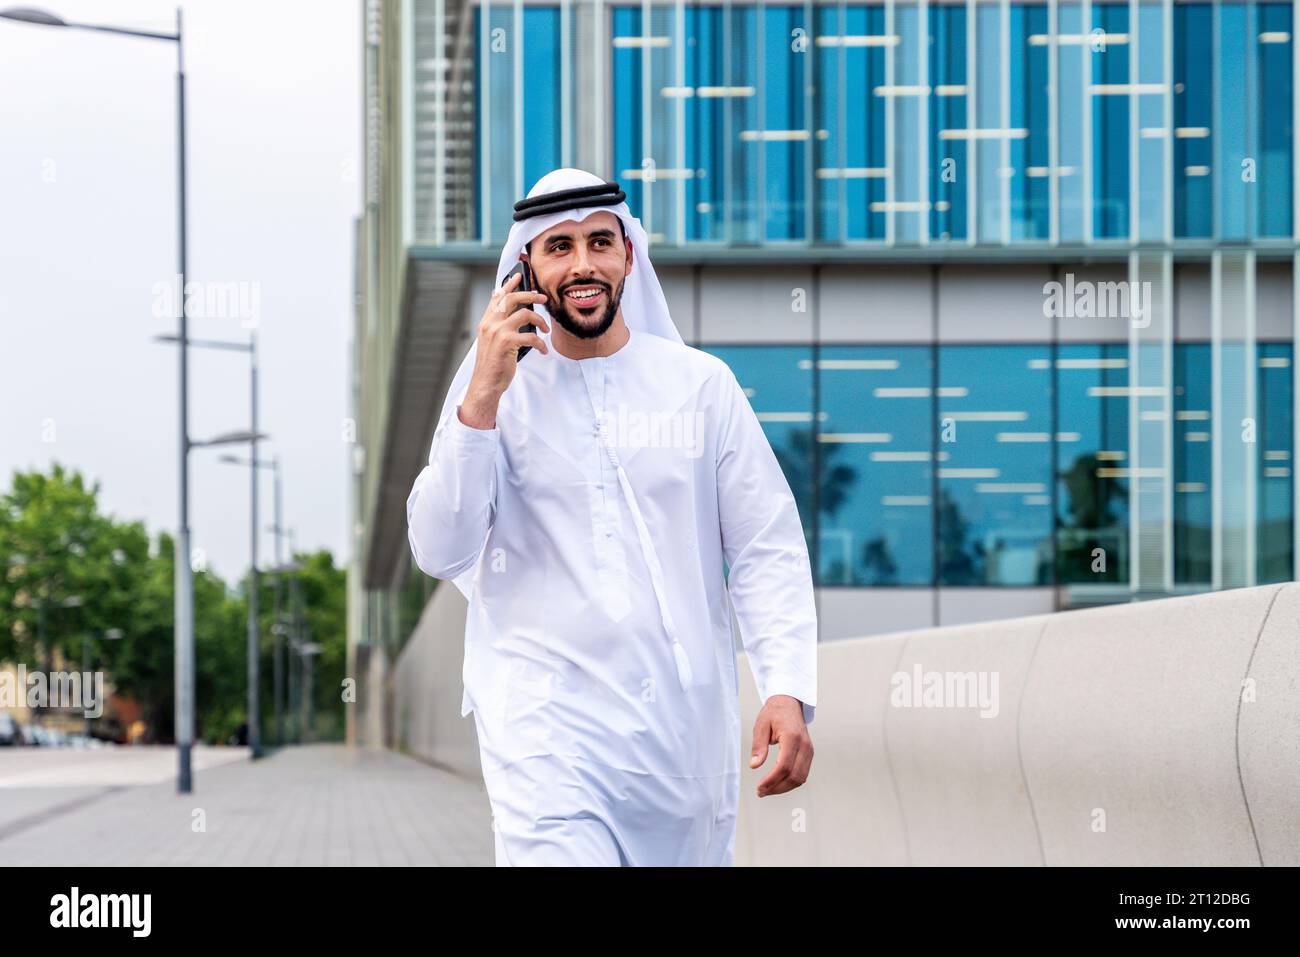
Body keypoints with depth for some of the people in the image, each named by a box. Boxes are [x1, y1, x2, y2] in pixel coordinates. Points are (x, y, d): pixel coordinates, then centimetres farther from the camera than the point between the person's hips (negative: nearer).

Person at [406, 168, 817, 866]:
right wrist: (484, 397, -16)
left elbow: (766, 550, 4)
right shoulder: (494, 390, 3)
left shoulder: (701, 384, 6)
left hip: (687, 723, 2)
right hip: (548, 727, -2)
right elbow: (440, 553, -7)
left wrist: (788, 690, -10)